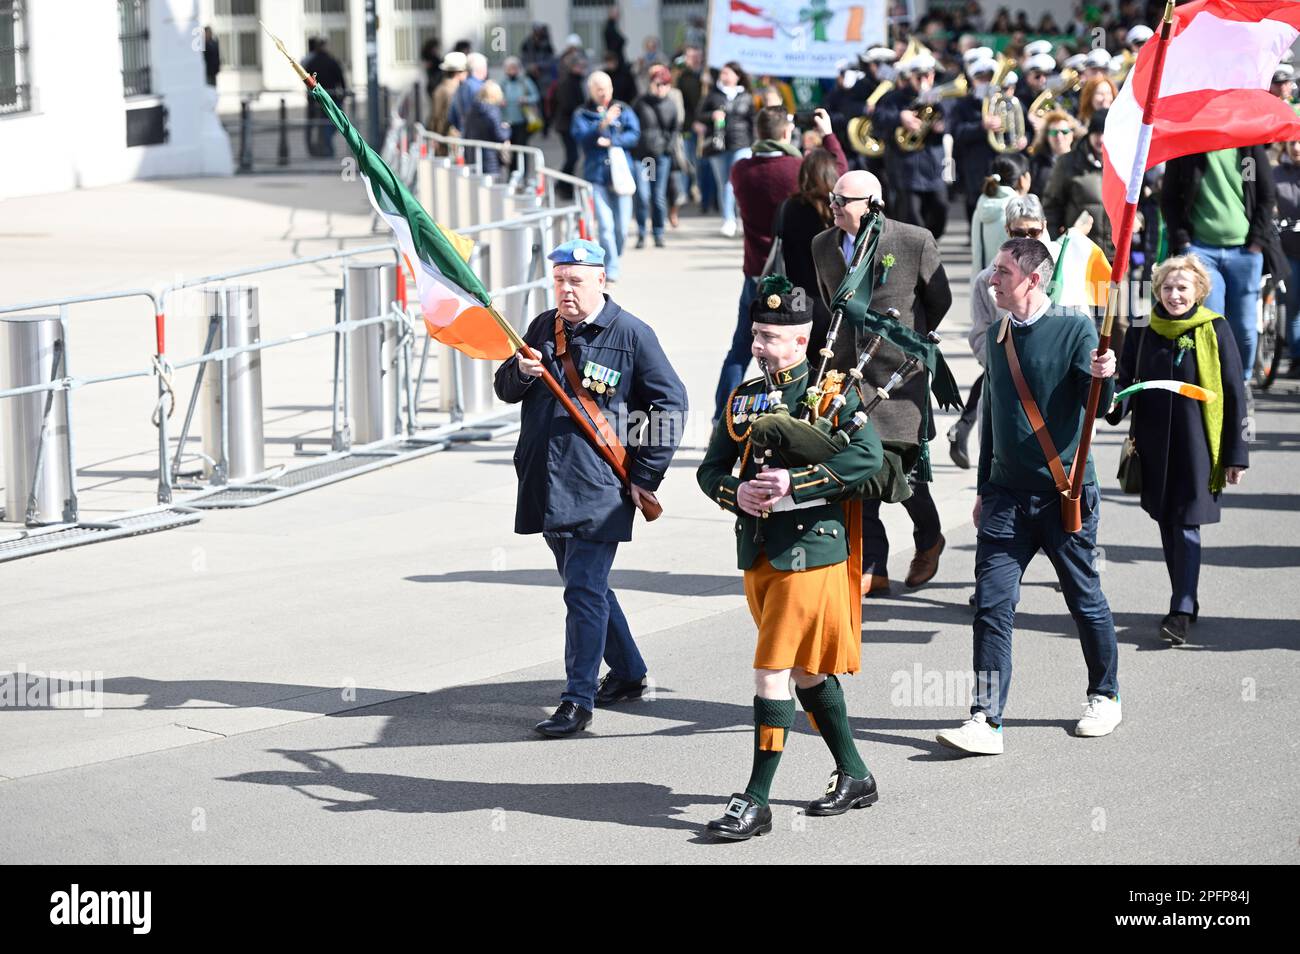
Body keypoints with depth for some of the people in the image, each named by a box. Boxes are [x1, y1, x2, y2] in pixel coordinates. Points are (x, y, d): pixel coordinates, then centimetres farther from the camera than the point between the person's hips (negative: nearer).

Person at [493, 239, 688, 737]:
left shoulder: (631, 333, -5)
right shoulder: (543, 327, 11)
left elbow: (670, 402, -3)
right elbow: (505, 390, 16)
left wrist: (645, 476, -5)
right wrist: (521, 371, -9)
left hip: (599, 490, -6)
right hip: (546, 486, 6)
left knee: (584, 591, -11)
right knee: (585, 586, 16)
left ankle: (578, 700, -8)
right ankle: (628, 673, 33)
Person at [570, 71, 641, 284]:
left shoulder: (624, 110, 12)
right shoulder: (583, 114, 8)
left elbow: (634, 134, 0)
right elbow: (580, 136, -9)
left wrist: (611, 141, -12)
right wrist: (603, 123, -19)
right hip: (596, 174, -2)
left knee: (621, 225, -1)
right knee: (605, 224, -11)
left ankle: (615, 263, 19)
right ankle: (611, 269, -10)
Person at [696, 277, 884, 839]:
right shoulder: (745, 398, 10)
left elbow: (868, 456, -20)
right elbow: (711, 469, 12)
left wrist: (793, 483, -24)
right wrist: (736, 493, -10)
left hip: (811, 553, -7)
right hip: (757, 554, 7)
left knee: (773, 671, -10)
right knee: (806, 671, 15)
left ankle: (757, 801, -7)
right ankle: (854, 777, 29)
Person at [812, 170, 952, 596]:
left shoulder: (915, 241, -9)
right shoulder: (823, 246, 5)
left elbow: (939, 300, 5)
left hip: (899, 372, -4)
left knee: (903, 469, 0)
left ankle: (928, 540, 28)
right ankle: (871, 569, 7)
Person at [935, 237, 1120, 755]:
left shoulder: (1074, 328, -7)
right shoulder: (999, 335, 11)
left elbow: (1097, 404, -15)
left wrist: (1103, 378, -37)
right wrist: (985, 488, 22)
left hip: (1065, 490, -5)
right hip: (1007, 494, 5)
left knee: (1085, 600, 9)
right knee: (991, 604, -6)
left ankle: (1105, 697, 29)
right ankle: (986, 720, -8)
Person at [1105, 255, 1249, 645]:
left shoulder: (1214, 331, -5)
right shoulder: (1144, 332, 4)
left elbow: (1234, 395, -2)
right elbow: (1127, 379, 11)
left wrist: (1235, 454, -4)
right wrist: (1114, 403, -14)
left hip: (1198, 445, -4)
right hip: (1155, 445, 4)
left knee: (1187, 525, -9)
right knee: (1168, 525, 11)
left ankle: (1181, 612, -10)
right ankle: (1186, 603, 24)